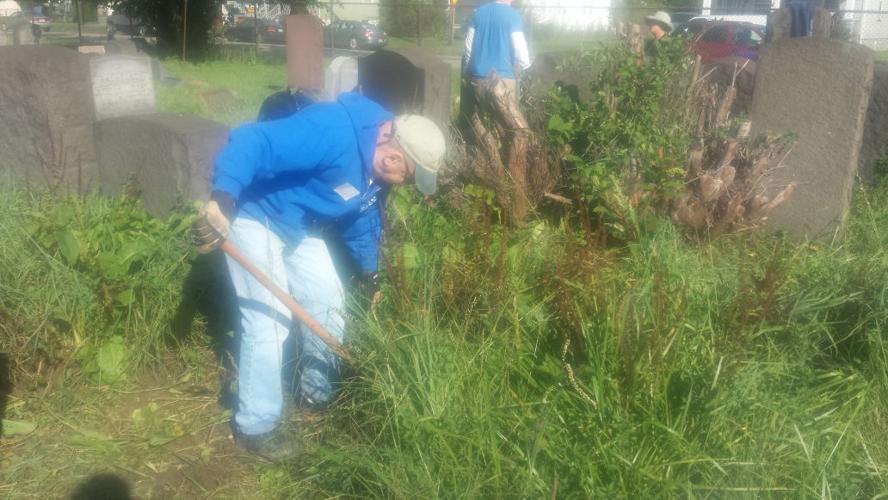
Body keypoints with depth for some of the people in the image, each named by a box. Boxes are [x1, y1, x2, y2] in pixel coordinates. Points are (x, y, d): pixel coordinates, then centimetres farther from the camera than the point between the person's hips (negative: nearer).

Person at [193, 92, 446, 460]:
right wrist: (221, 200, -53)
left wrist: (370, 273, 21)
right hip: (255, 217, -9)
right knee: (269, 322, -11)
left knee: (327, 298, 13)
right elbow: (252, 142, -40)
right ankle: (255, 426, 6)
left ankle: (318, 391, 33)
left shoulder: (378, 162, -3)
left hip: (299, 227, 9)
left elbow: (363, 215, 14)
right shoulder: (333, 132, -33)